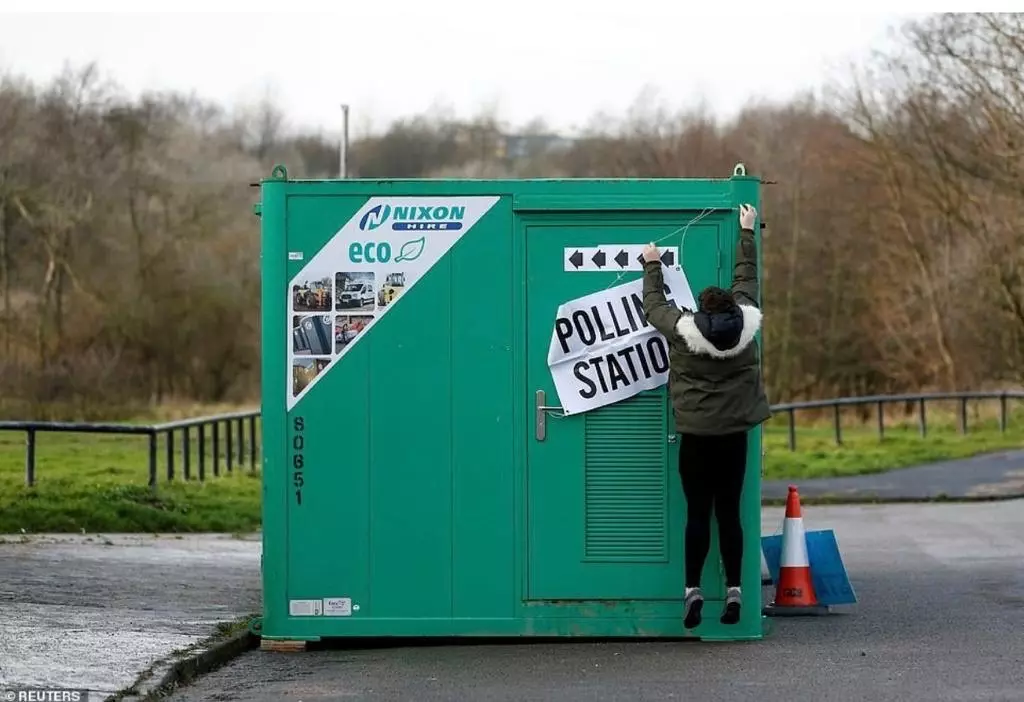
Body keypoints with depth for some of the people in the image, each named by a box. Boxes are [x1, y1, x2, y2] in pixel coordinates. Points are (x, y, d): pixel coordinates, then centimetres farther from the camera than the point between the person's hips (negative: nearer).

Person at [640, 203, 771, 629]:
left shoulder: (684, 331, -14)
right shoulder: (746, 325, -7)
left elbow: (654, 305, 5)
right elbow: (746, 278, 8)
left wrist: (652, 266, 21)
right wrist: (747, 233, 21)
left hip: (696, 436, -2)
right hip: (734, 434, 2)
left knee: (697, 514, 1)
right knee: (729, 512, 7)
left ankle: (693, 589, -3)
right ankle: (733, 590, 7)